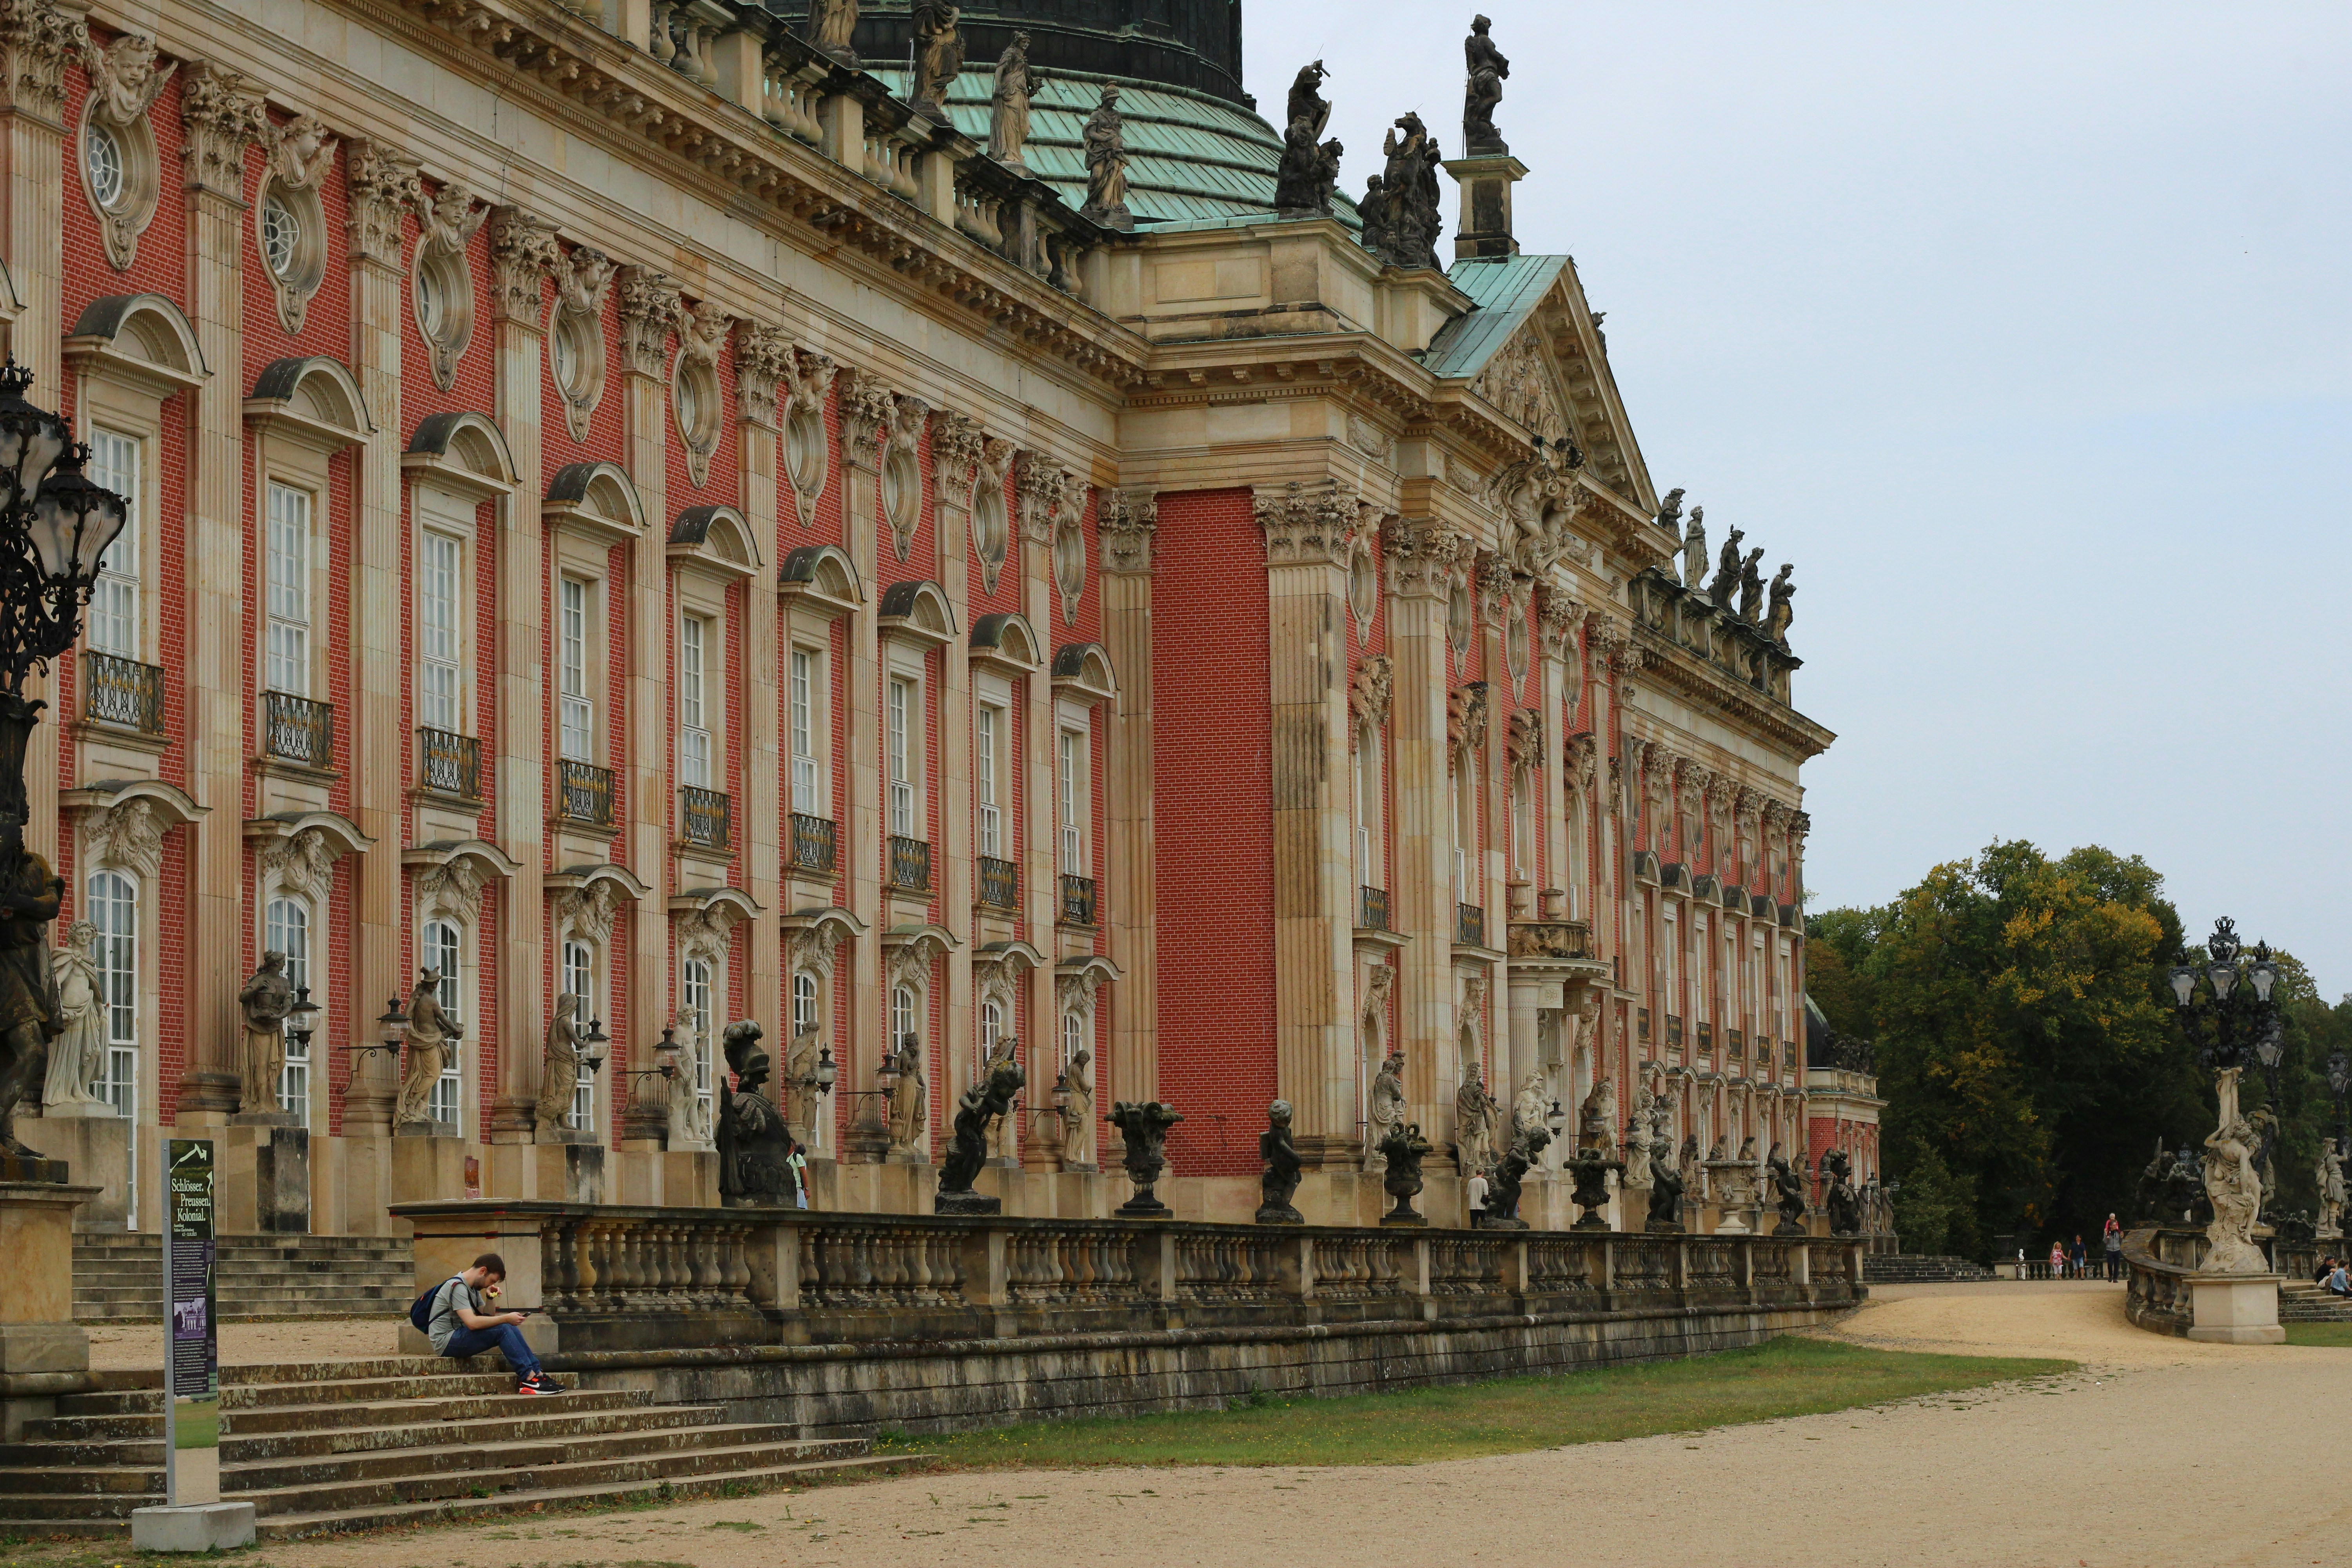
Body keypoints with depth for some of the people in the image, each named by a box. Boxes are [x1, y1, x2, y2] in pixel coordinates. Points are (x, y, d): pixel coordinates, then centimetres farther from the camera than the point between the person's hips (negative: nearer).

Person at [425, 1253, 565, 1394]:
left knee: (512, 1330, -3)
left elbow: (486, 1317, 17)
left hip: (459, 1338, 10)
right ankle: (528, 1377, -24)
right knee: (502, 1329, -24)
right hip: (446, 1342, -10)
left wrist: (490, 1298, -1)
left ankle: (537, 1373, -8)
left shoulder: (472, 1288, 15)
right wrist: (507, 1318, -23)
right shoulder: (457, 1287, -16)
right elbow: (472, 1323, -27)